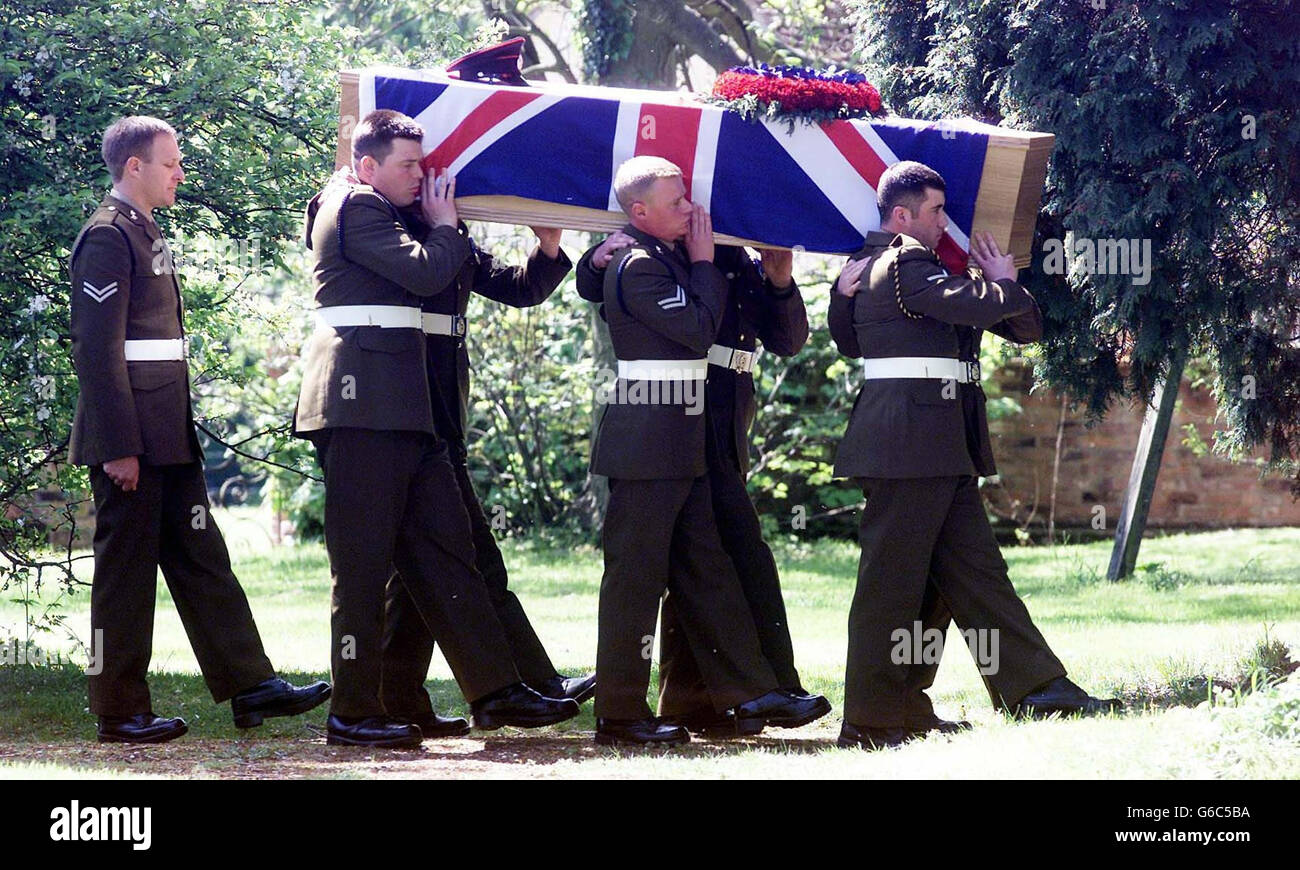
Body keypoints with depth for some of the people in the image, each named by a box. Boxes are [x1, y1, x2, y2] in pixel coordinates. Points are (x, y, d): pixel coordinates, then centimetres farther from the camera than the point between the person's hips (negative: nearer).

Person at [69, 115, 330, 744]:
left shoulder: (144, 234, 18)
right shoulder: (108, 238, -13)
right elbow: (96, 349, -19)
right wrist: (118, 447, -22)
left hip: (167, 434, 10)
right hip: (131, 438, -10)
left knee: (199, 556, 10)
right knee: (126, 568, -3)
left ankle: (250, 686, 12)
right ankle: (120, 713, 4)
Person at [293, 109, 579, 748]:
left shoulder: (374, 213, 24)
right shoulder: (355, 207, -8)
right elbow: (423, 271, -18)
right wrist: (444, 224, 0)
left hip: (398, 410, 10)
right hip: (364, 403, -10)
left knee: (442, 547, 8)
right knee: (362, 561, -6)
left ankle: (494, 691, 10)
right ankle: (354, 713, -1)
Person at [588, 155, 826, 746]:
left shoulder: (668, 257, 13)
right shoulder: (638, 265, -15)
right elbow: (699, 328, -19)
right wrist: (704, 260, -8)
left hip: (681, 442, 10)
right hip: (646, 441, -10)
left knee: (705, 568, 11)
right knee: (635, 575, -4)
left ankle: (749, 692, 14)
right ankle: (620, 714, 1)